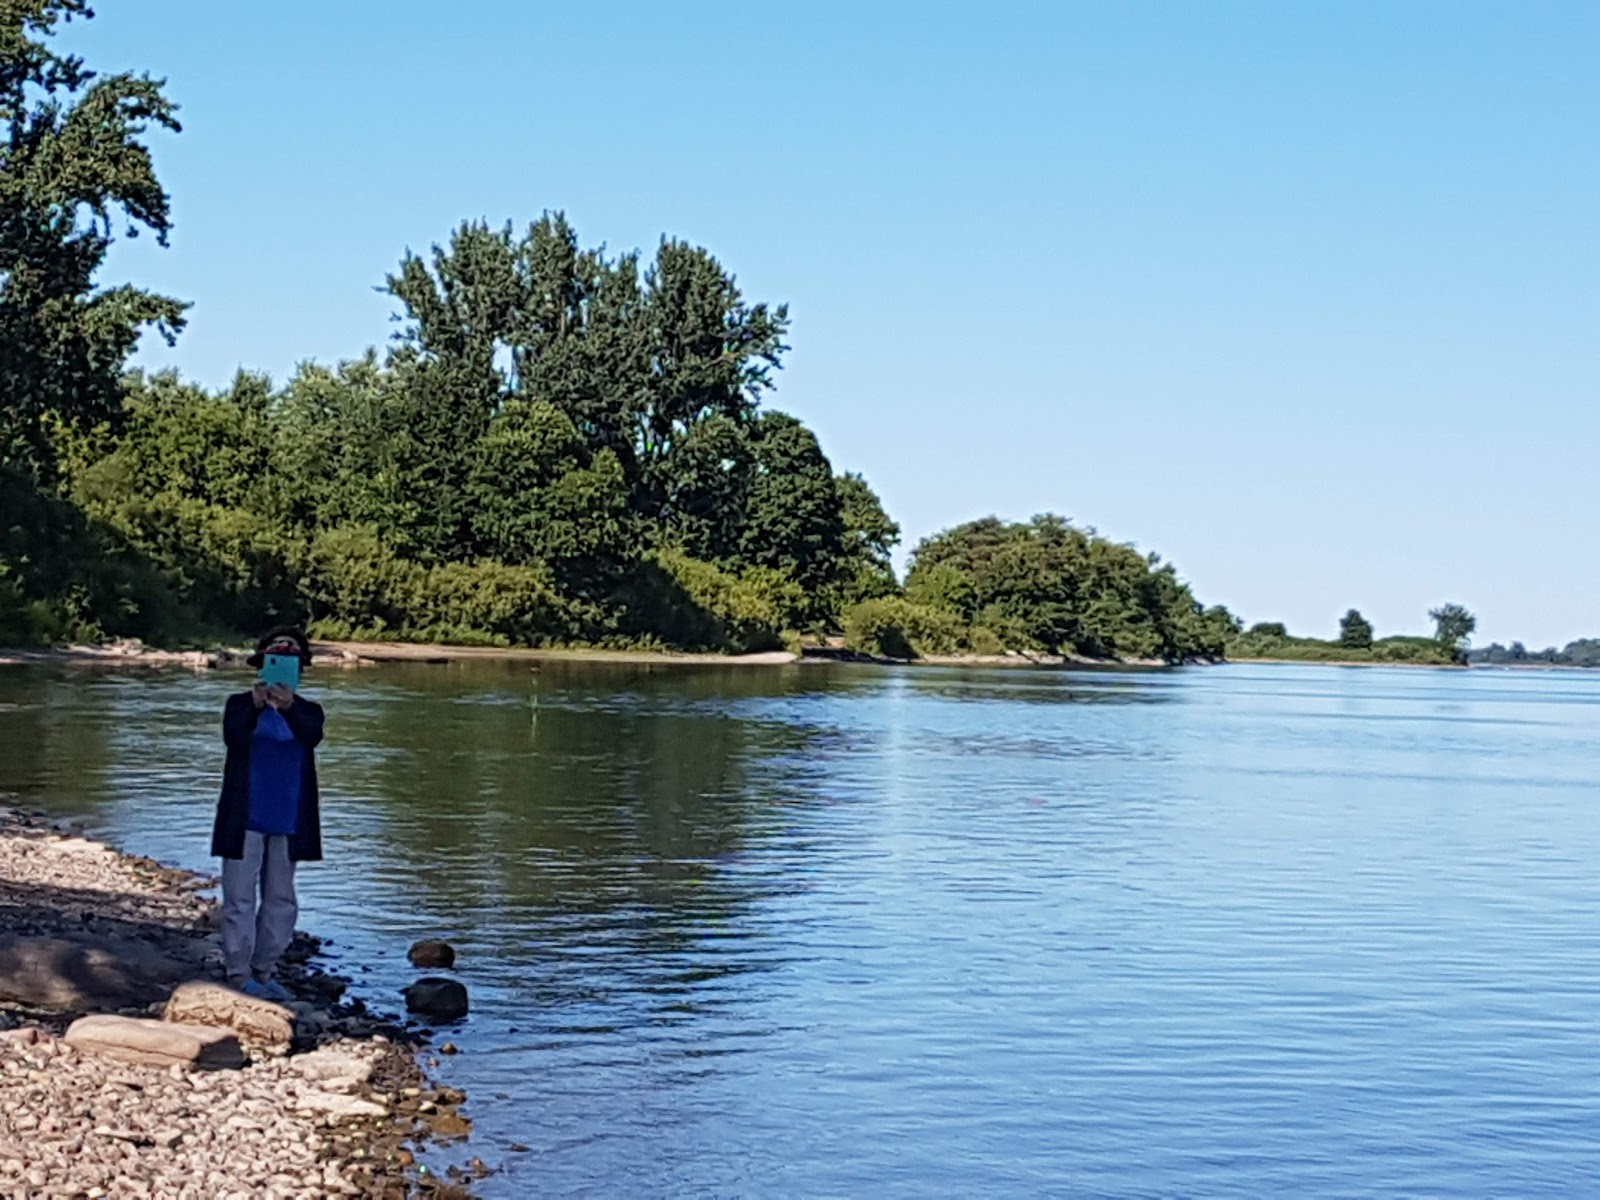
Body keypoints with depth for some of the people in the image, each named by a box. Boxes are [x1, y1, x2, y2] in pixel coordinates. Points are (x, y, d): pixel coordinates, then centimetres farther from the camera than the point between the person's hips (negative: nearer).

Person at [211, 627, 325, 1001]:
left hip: (287, 821, 3)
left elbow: (313, 735, -19)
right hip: (245, 818, -3)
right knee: (240, 897, 0)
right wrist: (255, 706, -39)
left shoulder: (307, 711, 4)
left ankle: (264, 969, 20)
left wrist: (290, 707, -39)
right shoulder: (241, 704, -1)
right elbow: (232, 737, -20)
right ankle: (238, 972, 5)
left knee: (281, 900, 9)